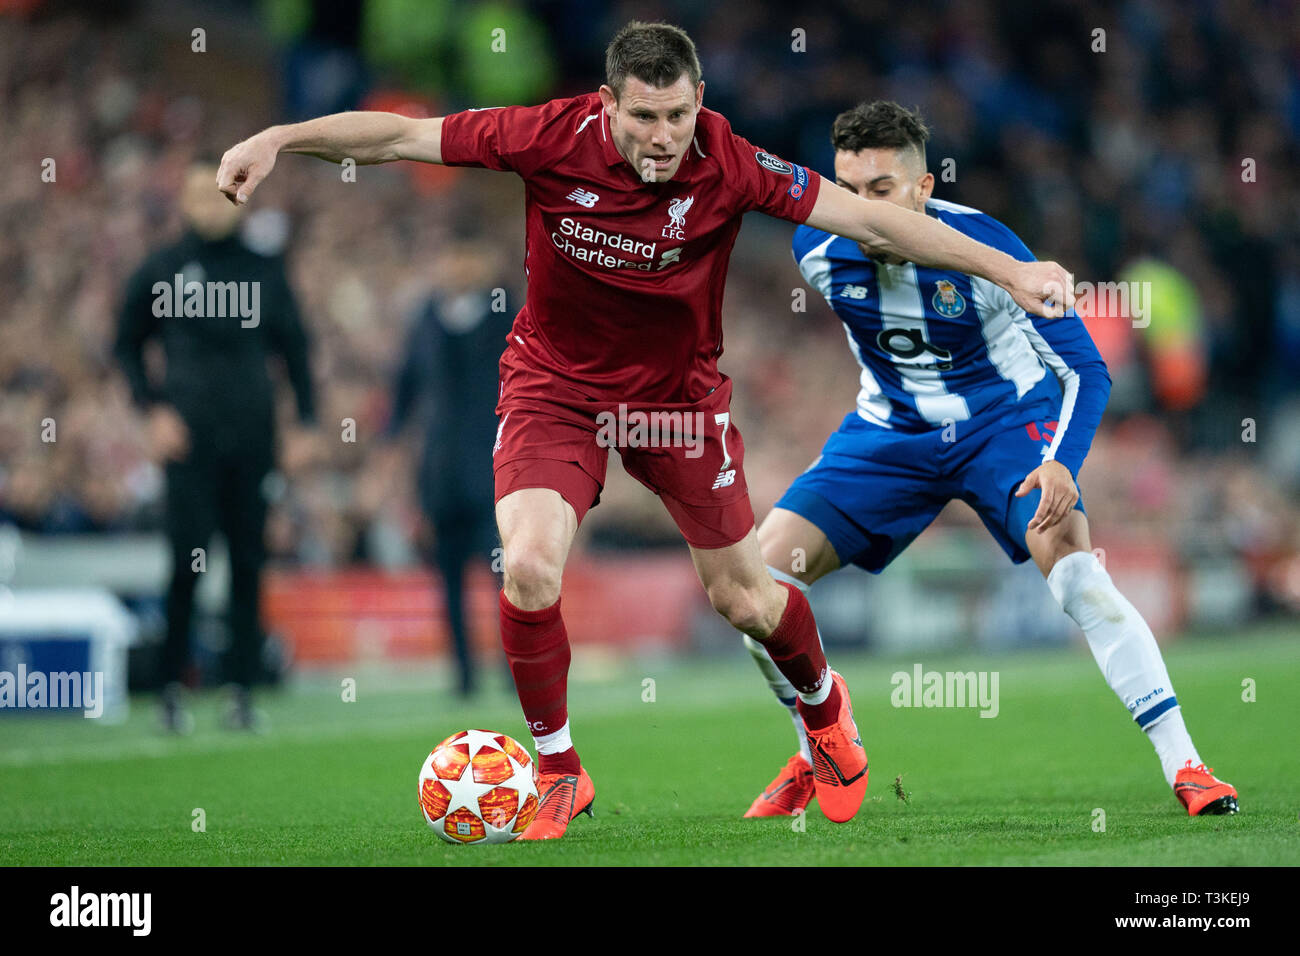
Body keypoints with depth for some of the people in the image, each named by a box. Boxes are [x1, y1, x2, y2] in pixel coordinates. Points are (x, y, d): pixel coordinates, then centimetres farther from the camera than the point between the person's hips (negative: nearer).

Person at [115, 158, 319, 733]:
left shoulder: (264, 270, 11)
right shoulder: (161, 271, 4)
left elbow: (293, 346, 16)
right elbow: (127, 346, 11)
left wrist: (306, 422, 8)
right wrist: (154, 409, -2)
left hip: (253, 435, 2)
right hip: (189, 434, -2)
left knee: (248, 561, 1)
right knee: (188, 559, -10)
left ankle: (242, 692, 5)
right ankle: (173, 686, -1)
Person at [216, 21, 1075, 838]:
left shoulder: (728, 165, -22)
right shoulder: (554, 137, -23)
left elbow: (872, 220, -19)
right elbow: (402, 136, -15)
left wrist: (1008, 270, -22)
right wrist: (279, 139, -22)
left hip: (678, 393, 0)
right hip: (555, 385, 0)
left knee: (741, 597, 7)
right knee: (529, 564, -21)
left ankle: (824, 705, 43)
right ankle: (559, 773, 3)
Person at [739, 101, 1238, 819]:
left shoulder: (983, 247, -28)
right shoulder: (818, 249, -16)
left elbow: (1084, 367, -24)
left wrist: (1062, 463, -40)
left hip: (1005, 417, -4)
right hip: (891, 431, 4)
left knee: (1075, 571, -28)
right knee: (762, 575, -10)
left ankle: (1184, 766, -22)